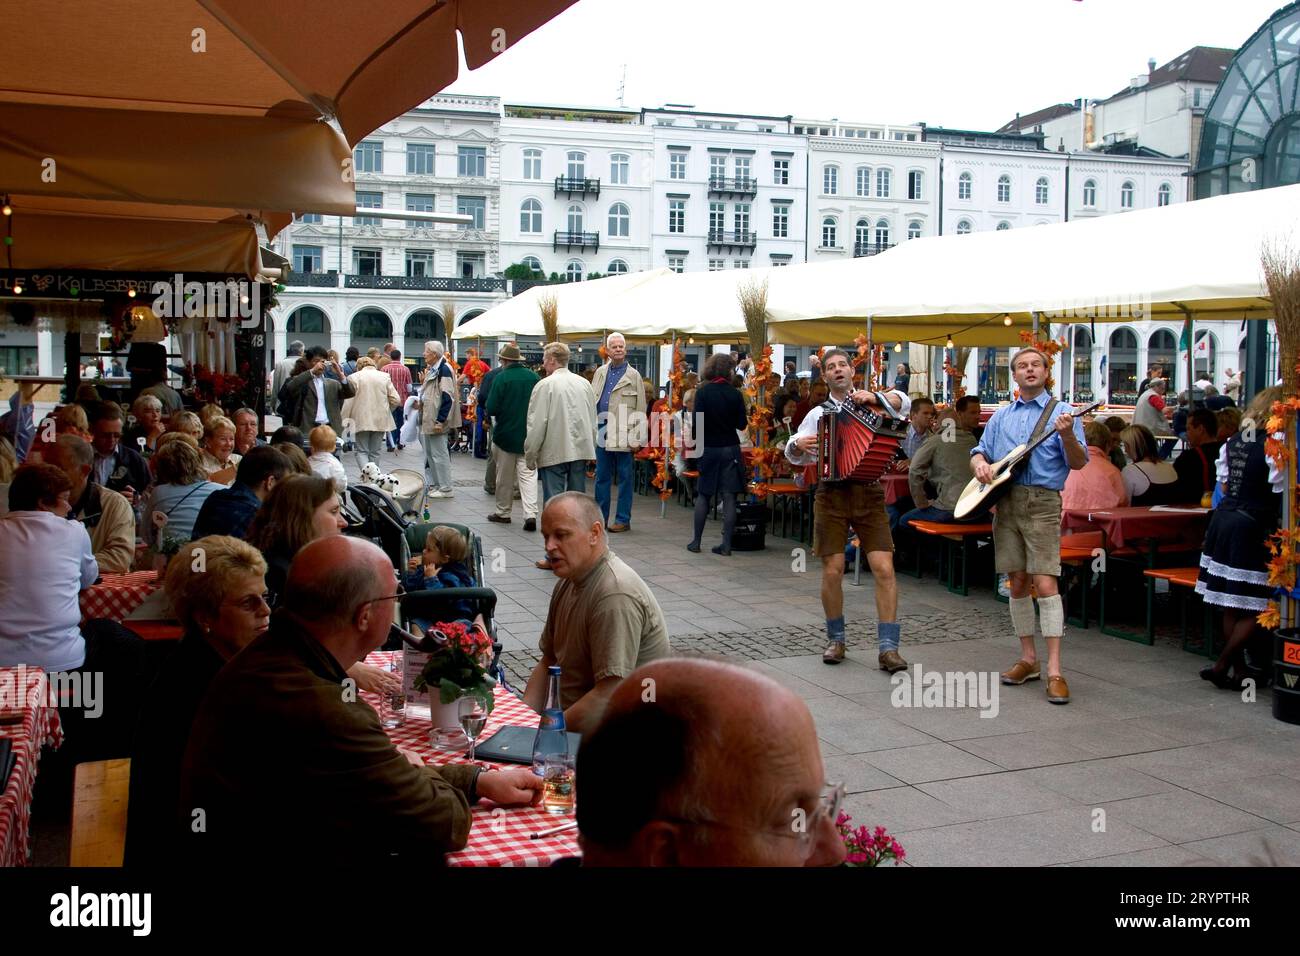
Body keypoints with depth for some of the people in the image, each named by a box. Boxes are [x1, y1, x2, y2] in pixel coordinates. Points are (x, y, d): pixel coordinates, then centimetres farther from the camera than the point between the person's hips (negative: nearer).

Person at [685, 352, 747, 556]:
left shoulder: (702, 392, -8)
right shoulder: (734, 394, -3)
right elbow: (741, 424, 1)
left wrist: (696, 446, 2)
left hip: (709, 448, -1)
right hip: (731, 448, 1)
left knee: (703, 495, 10)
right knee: (729, 497, 2)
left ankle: (696, 541, 13)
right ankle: (727, 544, 2)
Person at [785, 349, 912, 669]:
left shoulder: (870, 403, 11)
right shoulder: (818, 414, 14)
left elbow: (904, 403, -7)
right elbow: (795, 456, 14)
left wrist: (874, 397, -22)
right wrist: (797, 445, -9)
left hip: (869, 493, -1)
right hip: (832, 494, 1)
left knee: (884, 569, -10)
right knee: (832, 571, -2)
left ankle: (888, 648, -6)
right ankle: (835, 639, 17)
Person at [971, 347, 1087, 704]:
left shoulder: (1061, 412, 3)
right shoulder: (1001, 416, 18)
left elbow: (1078, 463, -5)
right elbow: (979, 452, 18)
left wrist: (1067, 435, -25)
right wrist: (980, 463, -6)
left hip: (1042, 503, -5)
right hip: (1005, 502, 5)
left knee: (1045, 583, -13)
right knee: (1018, 583, 8)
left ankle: (1054, 671, -12)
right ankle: (1028, 659, 19)